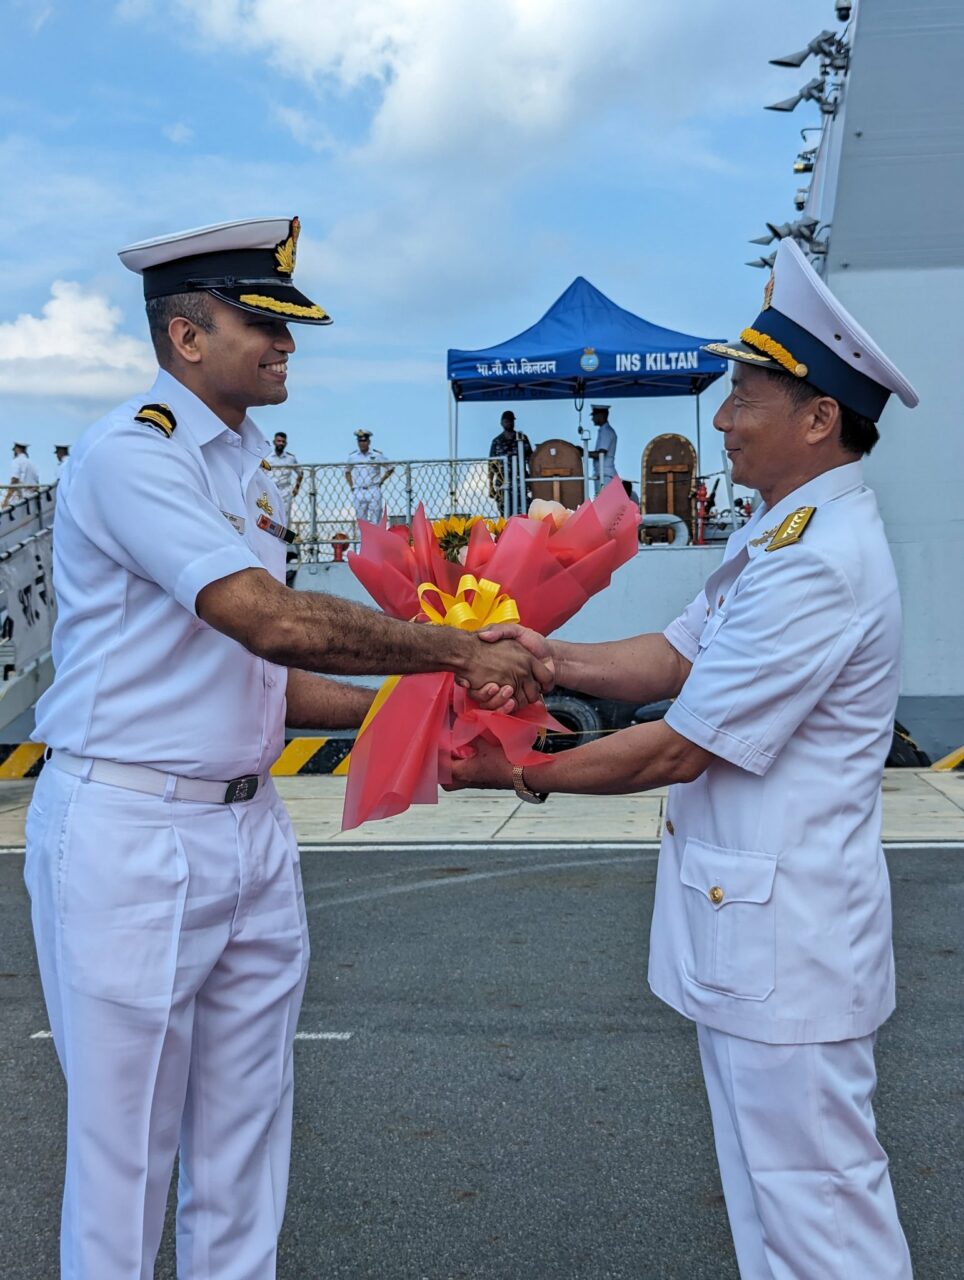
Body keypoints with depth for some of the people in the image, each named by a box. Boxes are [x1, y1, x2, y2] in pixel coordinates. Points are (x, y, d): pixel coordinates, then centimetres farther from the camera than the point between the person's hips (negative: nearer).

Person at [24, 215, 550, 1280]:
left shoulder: (245, 471, 13)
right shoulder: (131, 453, -13)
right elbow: (272, 623, -24)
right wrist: (460, 651, -16)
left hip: (248, 829, 8)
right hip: (130, 833, -8)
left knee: (244, 1141, 16)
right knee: (124, 1144, 6)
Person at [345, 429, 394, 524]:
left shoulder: (377, 455, 0)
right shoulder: (352, 456, 7)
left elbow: (390, 468, 9)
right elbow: (347, 471, 22)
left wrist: (381, 481, 3)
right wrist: (351, 486, 12)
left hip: (374, 491, -2)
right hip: (359, 492, 2)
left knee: (375, 522, -3)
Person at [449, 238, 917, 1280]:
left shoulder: (818, 563, -24)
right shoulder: (784, 531, 10)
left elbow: (677, 750, -21)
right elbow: (677, 655, 11)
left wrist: (522, 773, -10)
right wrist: (557, 658, -6)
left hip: (785, 939, -10)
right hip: (747, 922, 10)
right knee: (762, 1189, 24)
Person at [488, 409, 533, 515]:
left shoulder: (522, 438, 11)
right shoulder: (497, 442, 9)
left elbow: (530, 458, 12)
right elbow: (492, 466, 8)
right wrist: (491, 487, 1)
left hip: (521, 482, 0)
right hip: (503, 484, 0)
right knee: (506, 515, -1)